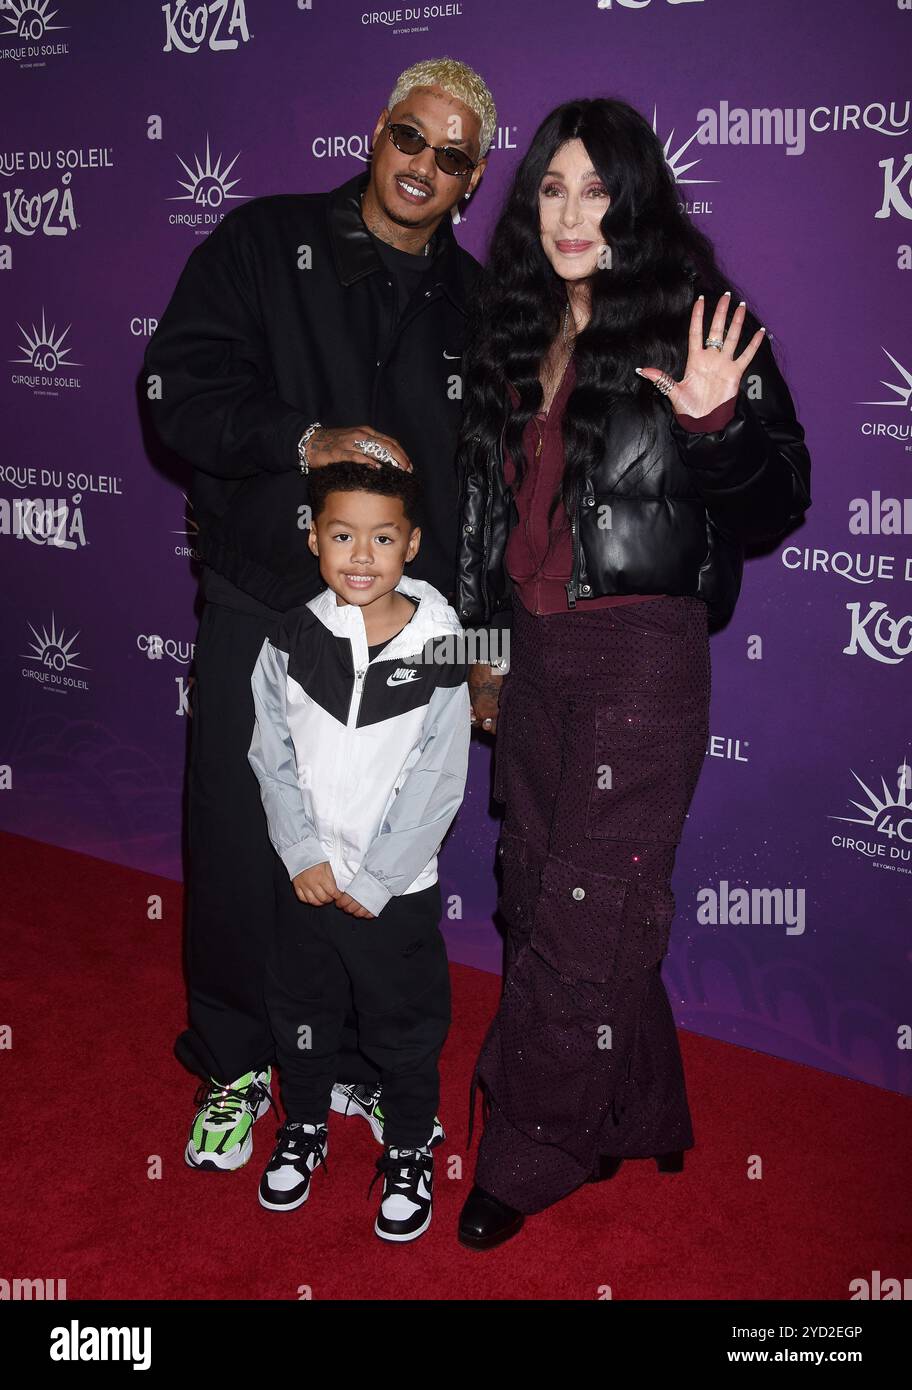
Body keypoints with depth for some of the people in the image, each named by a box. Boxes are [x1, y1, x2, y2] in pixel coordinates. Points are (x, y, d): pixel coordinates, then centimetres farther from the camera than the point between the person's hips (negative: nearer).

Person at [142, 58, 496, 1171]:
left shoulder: (476, 305, 9)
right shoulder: (263, 243, 4)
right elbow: (179, 388, -5)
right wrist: (307, 440, -20)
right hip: (259, 614, -1)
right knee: (239, 851, 5)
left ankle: (364, 1063, 31)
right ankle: (234, 1069, 29)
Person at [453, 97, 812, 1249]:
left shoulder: (690, 327, -5)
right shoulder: (516, 335, 13)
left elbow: (777, 504, -7)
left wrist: (715, 427, -26)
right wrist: (484, 645, 19)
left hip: (640, 654, -6)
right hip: (532, 648, 7)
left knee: (583, 912, -1)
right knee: (537, 892, 12)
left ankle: (535, 1153, 20)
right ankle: (636, 1121, 32)